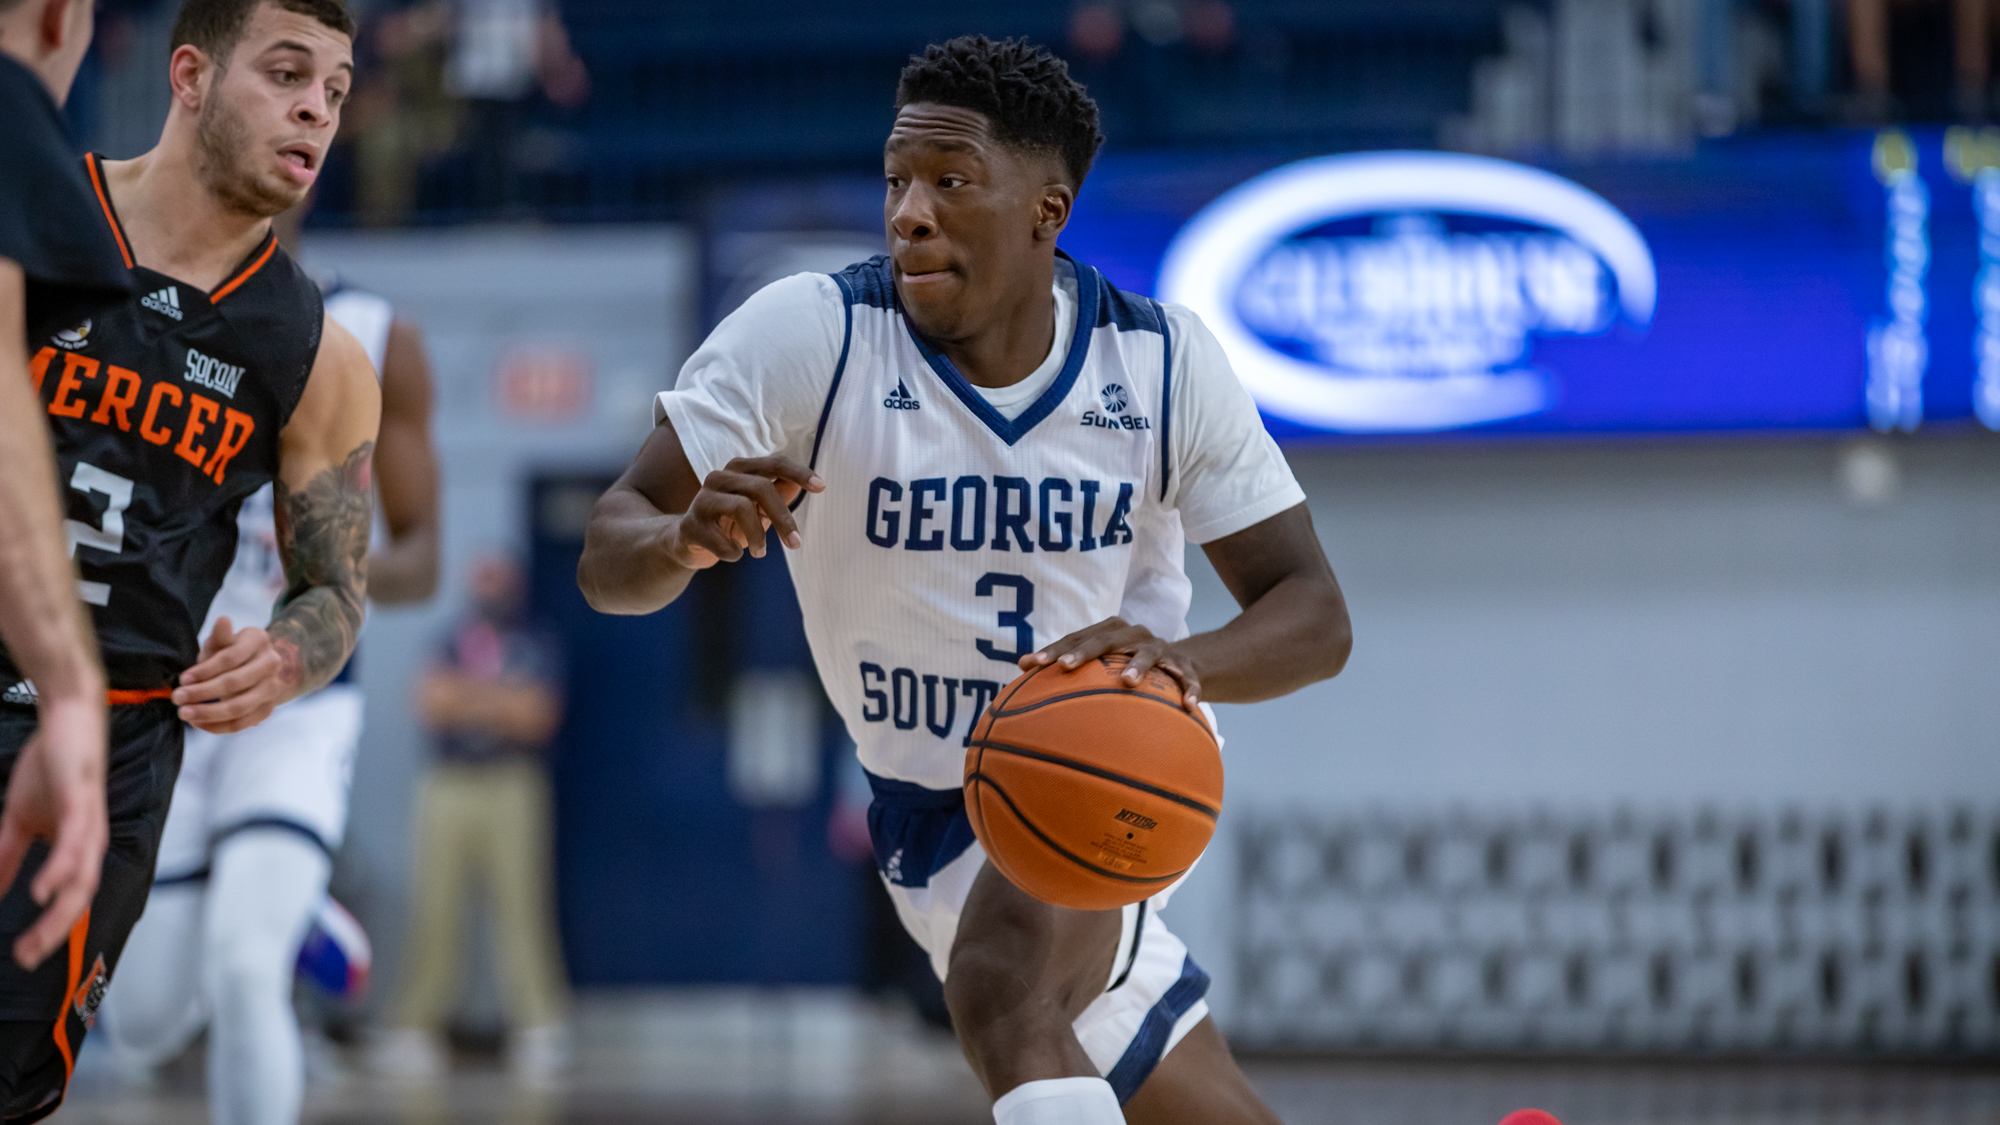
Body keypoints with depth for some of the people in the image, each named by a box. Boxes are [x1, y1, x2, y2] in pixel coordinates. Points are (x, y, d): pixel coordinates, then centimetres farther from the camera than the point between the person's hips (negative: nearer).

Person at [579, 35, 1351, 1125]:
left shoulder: (1164, 362, -14)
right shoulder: (812, 333, -18)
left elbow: (1314, 616, -11)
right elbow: (606, 562, -19)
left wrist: (1181, 661, -34)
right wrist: (684, 539, -45)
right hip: (938, 819, 2)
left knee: (1003, 980, -33)